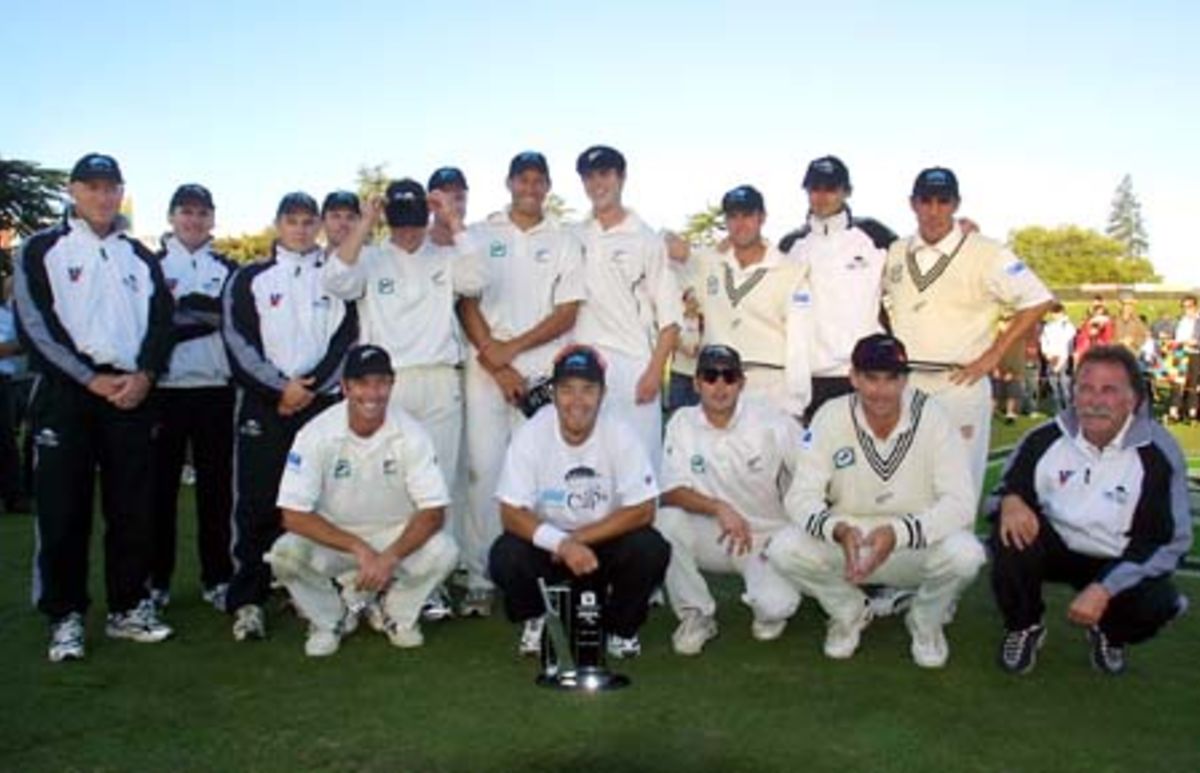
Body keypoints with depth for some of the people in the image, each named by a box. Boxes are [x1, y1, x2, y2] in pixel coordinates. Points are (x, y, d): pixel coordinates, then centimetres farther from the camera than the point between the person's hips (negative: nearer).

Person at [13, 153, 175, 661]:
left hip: (132, 393, 4)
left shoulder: (139, 256, 16)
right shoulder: (42, 250, 3)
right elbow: (36, 326, -6)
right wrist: (92, 379, -12)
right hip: (66, 394, -3)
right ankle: (65, 617, 9)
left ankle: (129, 607, 17)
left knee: (132, 508, 6)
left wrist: (144, 376, -5)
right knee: (64, 509, -1)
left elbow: (161, 321, 11)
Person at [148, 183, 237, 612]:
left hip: (216, 389, 1)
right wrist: (206, 318, -12)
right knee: (160, 484, 3)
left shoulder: (228, 269, 14)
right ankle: (156, 578, 14)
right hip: (164, 388, -1)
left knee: (215, 485, 4)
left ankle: (217, 577, 13)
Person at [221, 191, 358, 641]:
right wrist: (280, 386, -10)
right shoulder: (250, 279, 10)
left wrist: (311, 388, -8)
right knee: (258, 503, -4)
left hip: (323, 401, 1)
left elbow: (346, 338, 4)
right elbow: (239, 343, 1)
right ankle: (247, 600, 1)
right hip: (265, 404, -1)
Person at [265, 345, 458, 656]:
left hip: (396, 536, 1)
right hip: (329, 538, 0)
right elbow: (293, 515, -20)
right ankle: (327, 620, 3)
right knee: (285, 555, -29)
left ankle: (399, 615, 5)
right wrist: (359, 548, -28)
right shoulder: (316, 434, -18)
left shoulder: (410, 434, -16)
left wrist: (389, 557, -31)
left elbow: (433, 512, -16)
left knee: (443, 552, -27)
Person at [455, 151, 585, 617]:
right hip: (486, 370, 0)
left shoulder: (564, 242, 11)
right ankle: (480, 579, 4)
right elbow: (467, 304, 4)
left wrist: (512, 348, -8)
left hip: (542, 372, 0)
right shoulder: (479, 236, 11)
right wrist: (496, 363, -6)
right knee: (484, 471, -2)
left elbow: (567, 314, 3)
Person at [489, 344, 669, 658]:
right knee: (505, 557, -29)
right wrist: (562, 543, -34)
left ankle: (621, 625, 4)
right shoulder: (530, 435, -17)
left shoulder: (620, 435, -16)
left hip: (606, 541, 0)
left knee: (651, 550, -28)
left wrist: (578, 539, -23)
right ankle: (535, 619, 7)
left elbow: (642, 510, -17)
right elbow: (512, 513, -18)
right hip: (548, 543, 0)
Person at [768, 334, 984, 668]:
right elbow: (801, 495, -14)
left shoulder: (931, 417, -15)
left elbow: (960, 502, -20)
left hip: (919, 547, -1)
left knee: (965, 554, -32)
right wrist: (839, 530, -36)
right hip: (847, 544, 1)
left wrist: (899, 533, -36)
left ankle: (926, 622, 6)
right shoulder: (831, 417, -12)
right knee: (783, 549, -24)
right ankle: (850, 613, 9)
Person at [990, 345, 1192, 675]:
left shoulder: (1160, 454, -17)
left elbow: (1170, 542, -15)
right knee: (1010, 535, -30)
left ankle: (1110, 634, 11)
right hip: (1055, 545, 1)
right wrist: (1010, 500, -26)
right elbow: (1009, 485, 3)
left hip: (1118, 562, -1)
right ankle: (1024, 626, 0)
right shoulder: (1046, 438, -12)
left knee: (1156, 604, -30)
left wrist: (1103, 589, -26)